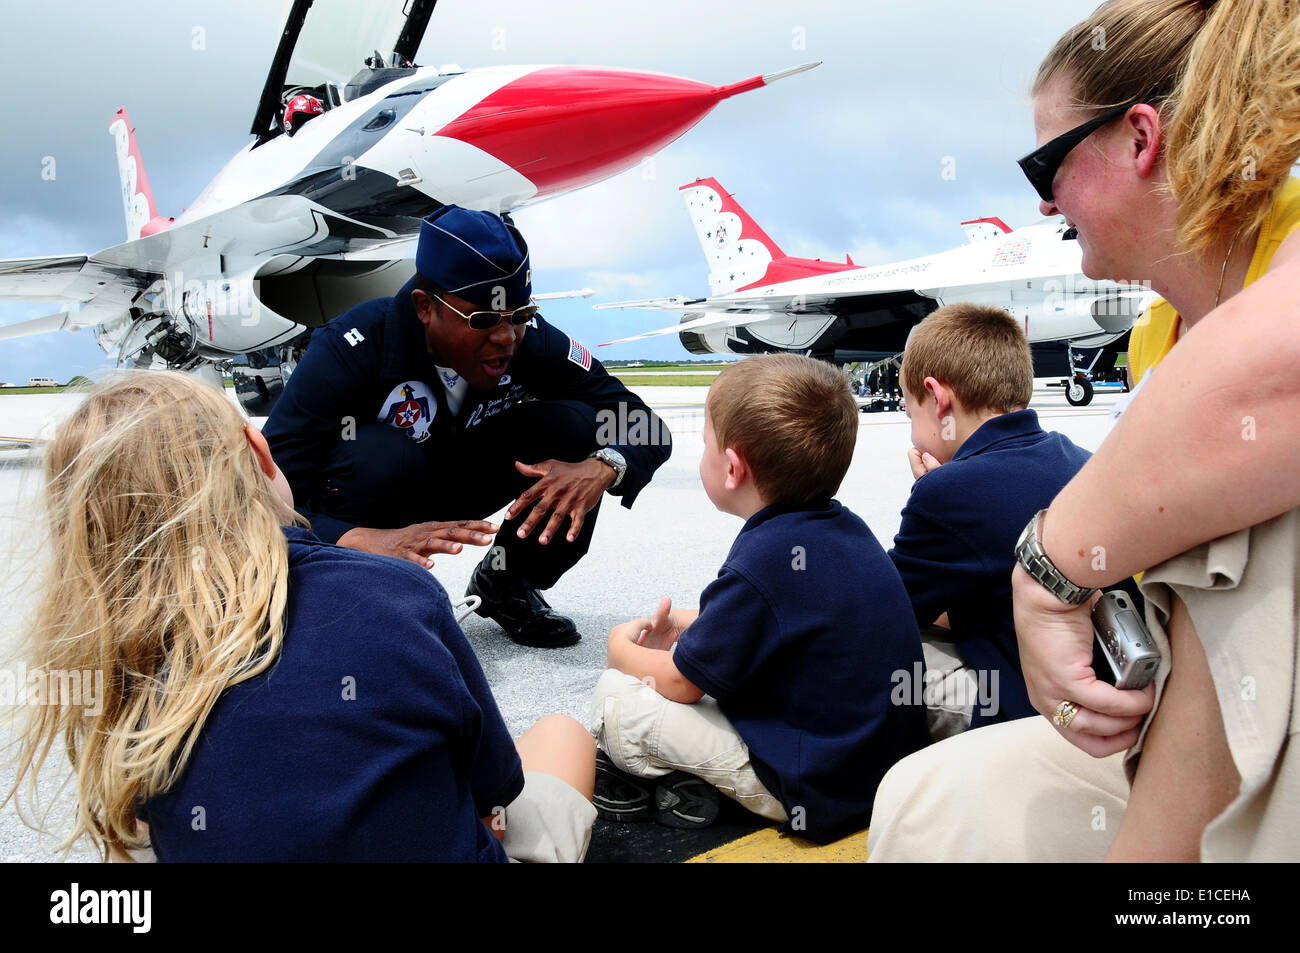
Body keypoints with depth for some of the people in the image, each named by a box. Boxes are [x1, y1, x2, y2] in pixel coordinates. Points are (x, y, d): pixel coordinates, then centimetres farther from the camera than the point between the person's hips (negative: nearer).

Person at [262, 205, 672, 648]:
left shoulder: (530, 340, -21)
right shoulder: (350, 350, -32)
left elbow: (650, 430, -17)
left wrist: (602, 468, -40)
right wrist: (369, 541, -55)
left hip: (455, 480, 4)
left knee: (573, 425, -20)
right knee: (380, 455, -38)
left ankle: (507, 584, 2)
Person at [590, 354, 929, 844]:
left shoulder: (763, 561, -25)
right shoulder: (846, 526, 1)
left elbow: (680, 683, -12)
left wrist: (621, 649, 8)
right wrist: (688, 624, 15)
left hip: (816, 793, -9)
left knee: (617, 695, -7)